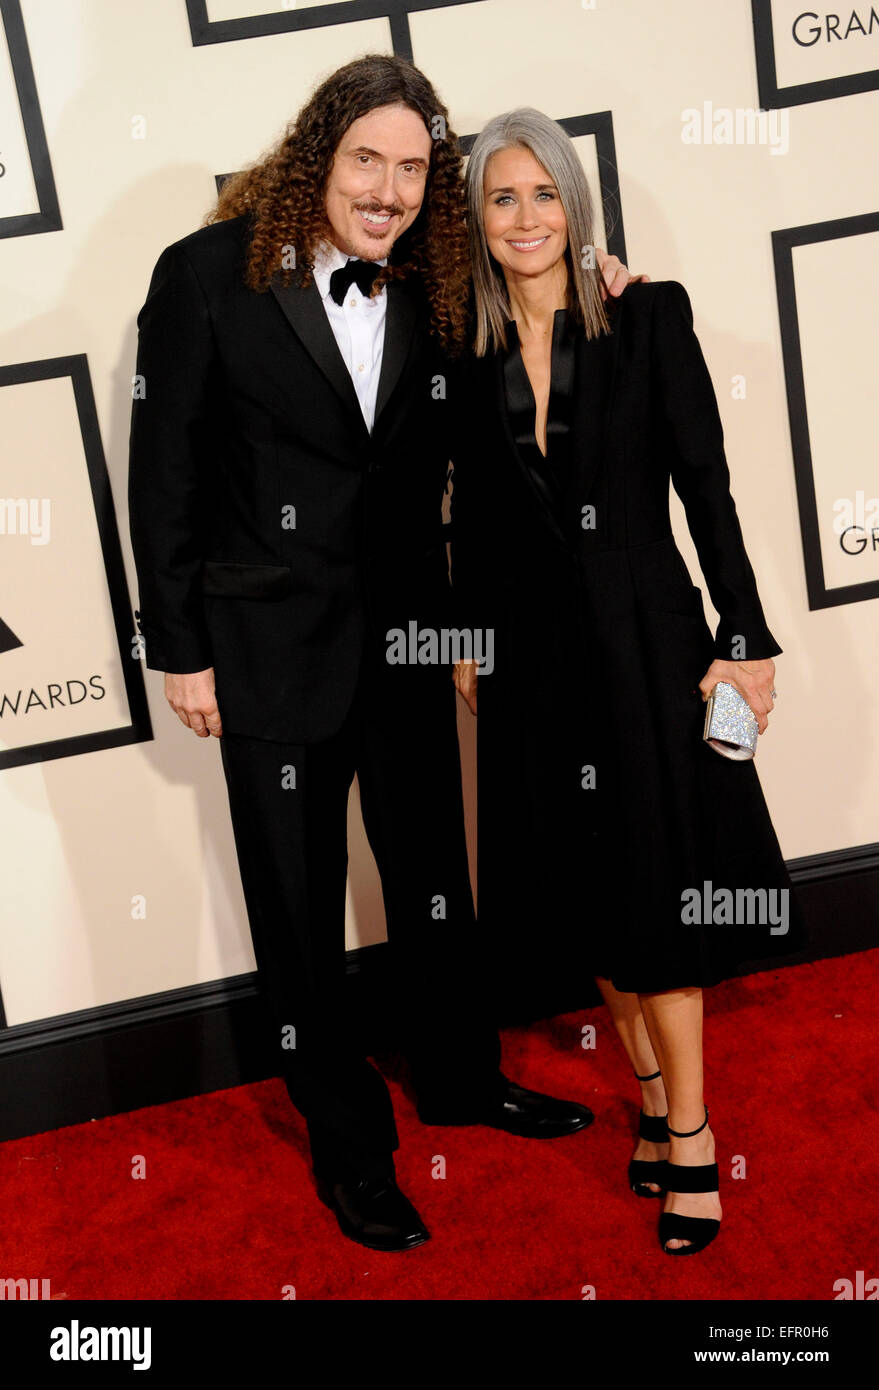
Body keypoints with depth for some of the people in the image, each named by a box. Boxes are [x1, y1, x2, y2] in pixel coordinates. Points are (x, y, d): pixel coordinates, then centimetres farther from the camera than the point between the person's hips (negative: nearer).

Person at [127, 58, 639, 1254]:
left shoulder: (431, 289, 2)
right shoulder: (209, 275, -10)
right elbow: (163, 476, -8)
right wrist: (180, 651, -8)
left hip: (407, 634, 4)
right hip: (275, 648, -4)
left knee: (434, 876, 19)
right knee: (300, 907, 10)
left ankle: (460, 1076, 43)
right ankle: (347, 1141, 31)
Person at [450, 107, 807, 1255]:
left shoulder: (649, 318, -5)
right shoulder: (471, 353, 4)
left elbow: (705, 484, -7)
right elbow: (471, 510, 11)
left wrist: (744, 639, -10)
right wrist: (466, 639, 11)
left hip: (643, 633, -3)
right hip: (533, 645, 4)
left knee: (658, 880, 0)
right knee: (586, 882, 11)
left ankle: (689, 1138, 13)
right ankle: (656, 1095, 29)